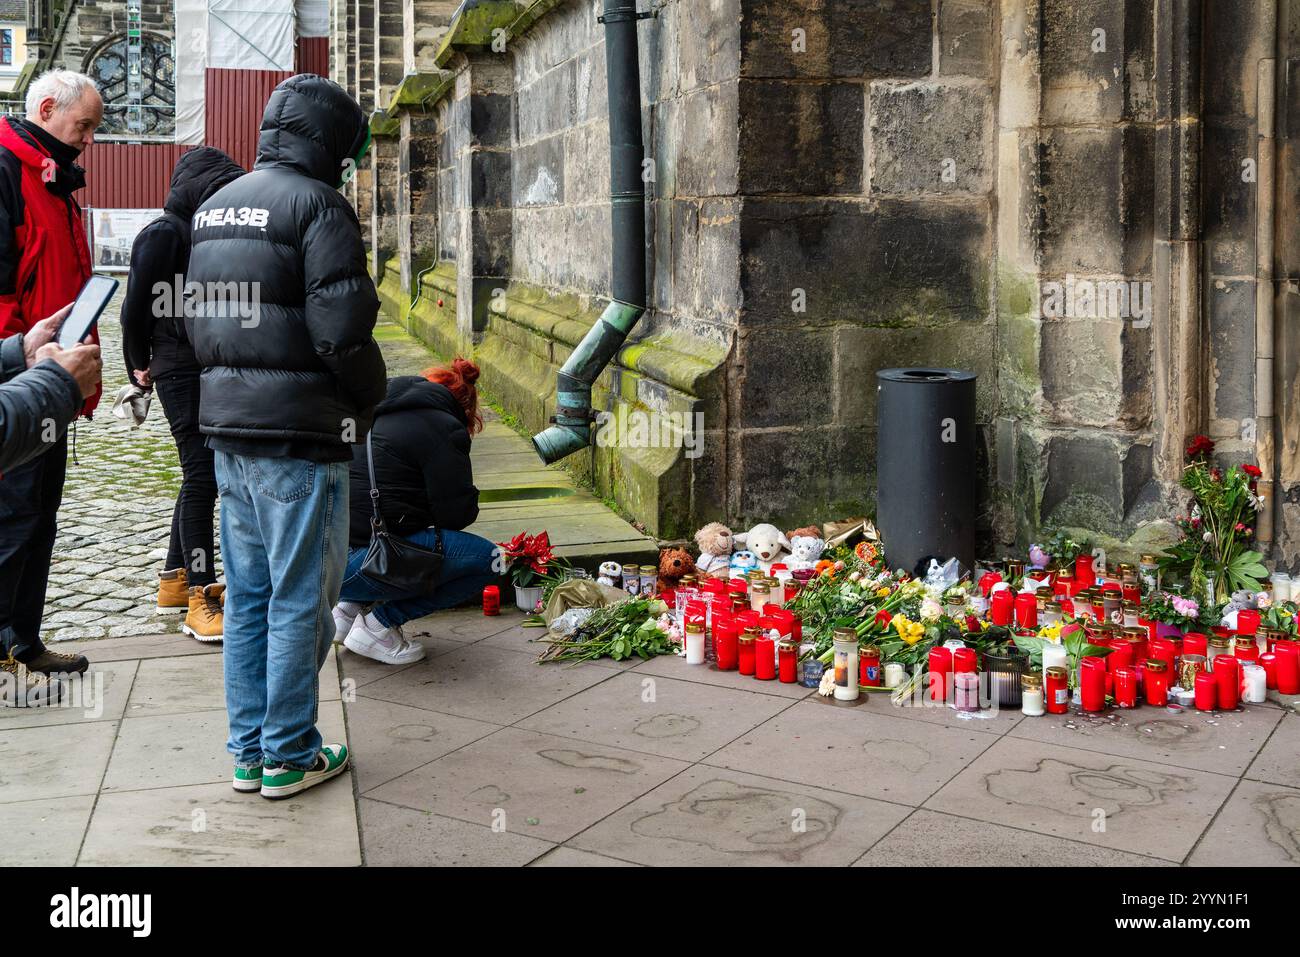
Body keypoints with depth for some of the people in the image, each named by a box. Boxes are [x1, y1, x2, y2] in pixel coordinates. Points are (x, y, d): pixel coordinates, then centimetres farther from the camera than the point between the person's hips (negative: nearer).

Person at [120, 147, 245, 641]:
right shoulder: (163, 234, -9)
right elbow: (135, 307, -9)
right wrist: (141, 365, -1)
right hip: (181, 371, -8)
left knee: (203, 475, 13)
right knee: (202, 475, -12)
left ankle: (175, 579, 25)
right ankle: (199, 599, -10)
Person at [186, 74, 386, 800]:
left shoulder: (215, 208, 16)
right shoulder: (317, 204, -11)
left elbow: (199, 323, 17)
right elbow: (342, 330, -18)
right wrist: (370, 400, -2)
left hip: (227, 426, 8)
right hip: (299, 435, -8)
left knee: (249, 594, 15)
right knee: (300, 598, 2)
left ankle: (249, 750, 23)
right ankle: (290, 756, 11)